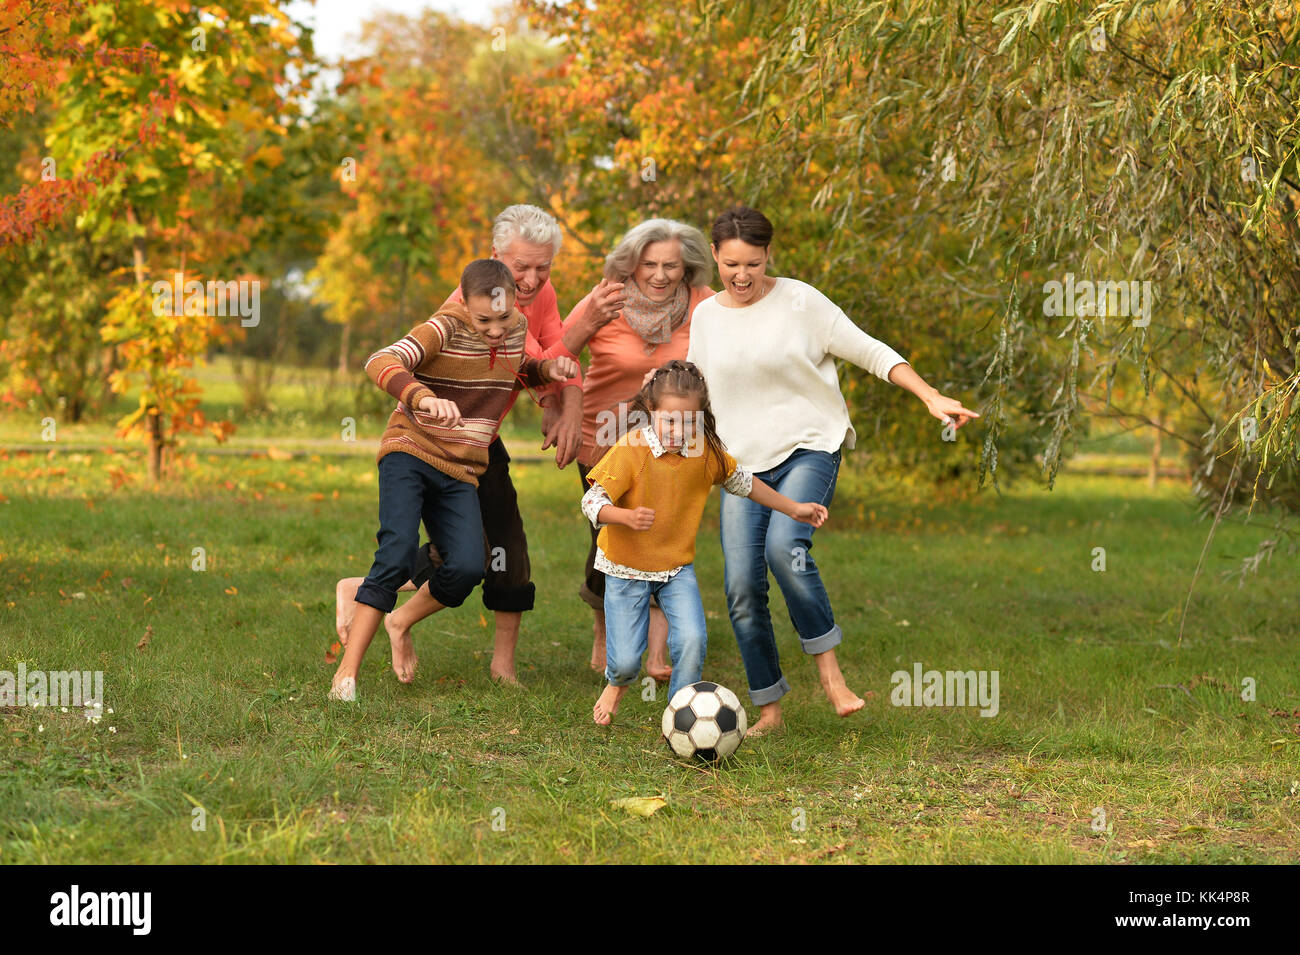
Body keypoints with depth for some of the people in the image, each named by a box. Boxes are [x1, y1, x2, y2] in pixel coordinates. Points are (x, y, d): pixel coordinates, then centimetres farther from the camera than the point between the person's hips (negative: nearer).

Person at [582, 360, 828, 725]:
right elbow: (592, 502, -21)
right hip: (627, 570, -3)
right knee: (626, 660, -4)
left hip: (677, 567, 3)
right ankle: (617, 684, 36)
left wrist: (793, 509, 13)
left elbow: (741, 482, 11)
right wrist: (628, 517, -40)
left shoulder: (706, 452, -7)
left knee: (692, 640, -20)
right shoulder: (631, 450, -20)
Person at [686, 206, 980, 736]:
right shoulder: (705, 318, 8)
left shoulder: (801, 302, -5)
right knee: (742, 588, -8)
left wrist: (932, 398, -11)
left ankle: (828, 667, -17)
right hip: (742, 462, 4)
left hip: (809, 448, -4)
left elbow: (871, 352, -4)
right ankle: (769, 710, 5)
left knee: (784, 545, -31)